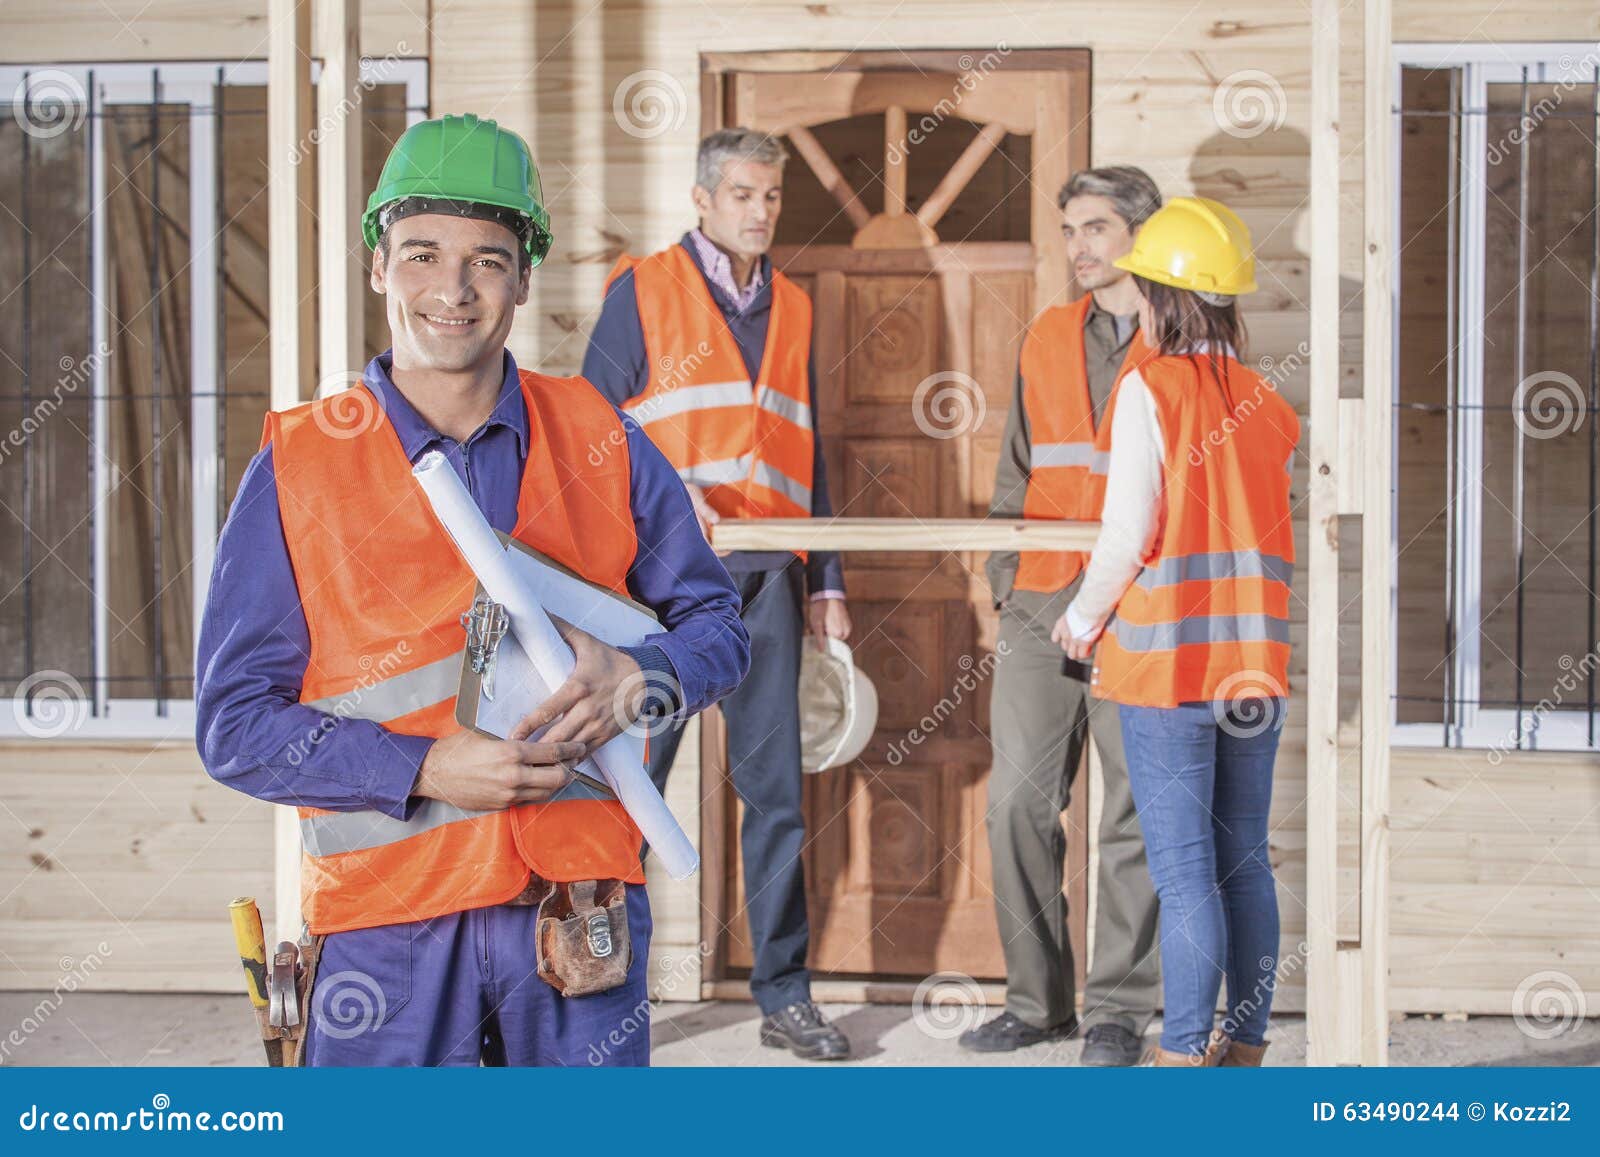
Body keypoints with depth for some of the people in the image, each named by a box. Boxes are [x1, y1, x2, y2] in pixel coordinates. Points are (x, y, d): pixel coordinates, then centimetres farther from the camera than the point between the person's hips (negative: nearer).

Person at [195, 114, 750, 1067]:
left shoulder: (600, 443, 6)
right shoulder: (298, 467, 0)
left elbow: (717, 625, 13)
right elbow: (235, 721, -2)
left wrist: (636, 677, -10)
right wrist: (426, 769, -16)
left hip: (583, 902, 2)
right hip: (389, 916, -2)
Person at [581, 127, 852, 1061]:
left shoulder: (792, 307, 18)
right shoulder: (644, 289, 4)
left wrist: (825, 584, 15)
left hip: (767, 574, 4)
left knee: (776, 785, 4)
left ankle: (785, 992, 11)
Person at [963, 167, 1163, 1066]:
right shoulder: (1048, 339, 16)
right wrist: (1006, 577, 7)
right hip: (1042, 607, 4)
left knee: (1135, 811, 1)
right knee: (1021, 799, 2)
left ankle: (1117, 1008, 11)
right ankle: (1039, 1000, 12)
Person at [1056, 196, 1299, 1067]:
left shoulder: (1149, 389, -9)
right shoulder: (1269, 405, 8)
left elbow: (1128, 533, -12)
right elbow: (1289, 535, 11)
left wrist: (1083, 619, 2)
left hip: (1166, 664, -5)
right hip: (1255, 665, 6)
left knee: (1183, 870, -2)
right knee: (1245, 861, 13)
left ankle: (1186, 1053, 3)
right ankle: (1245, 1044, 20)